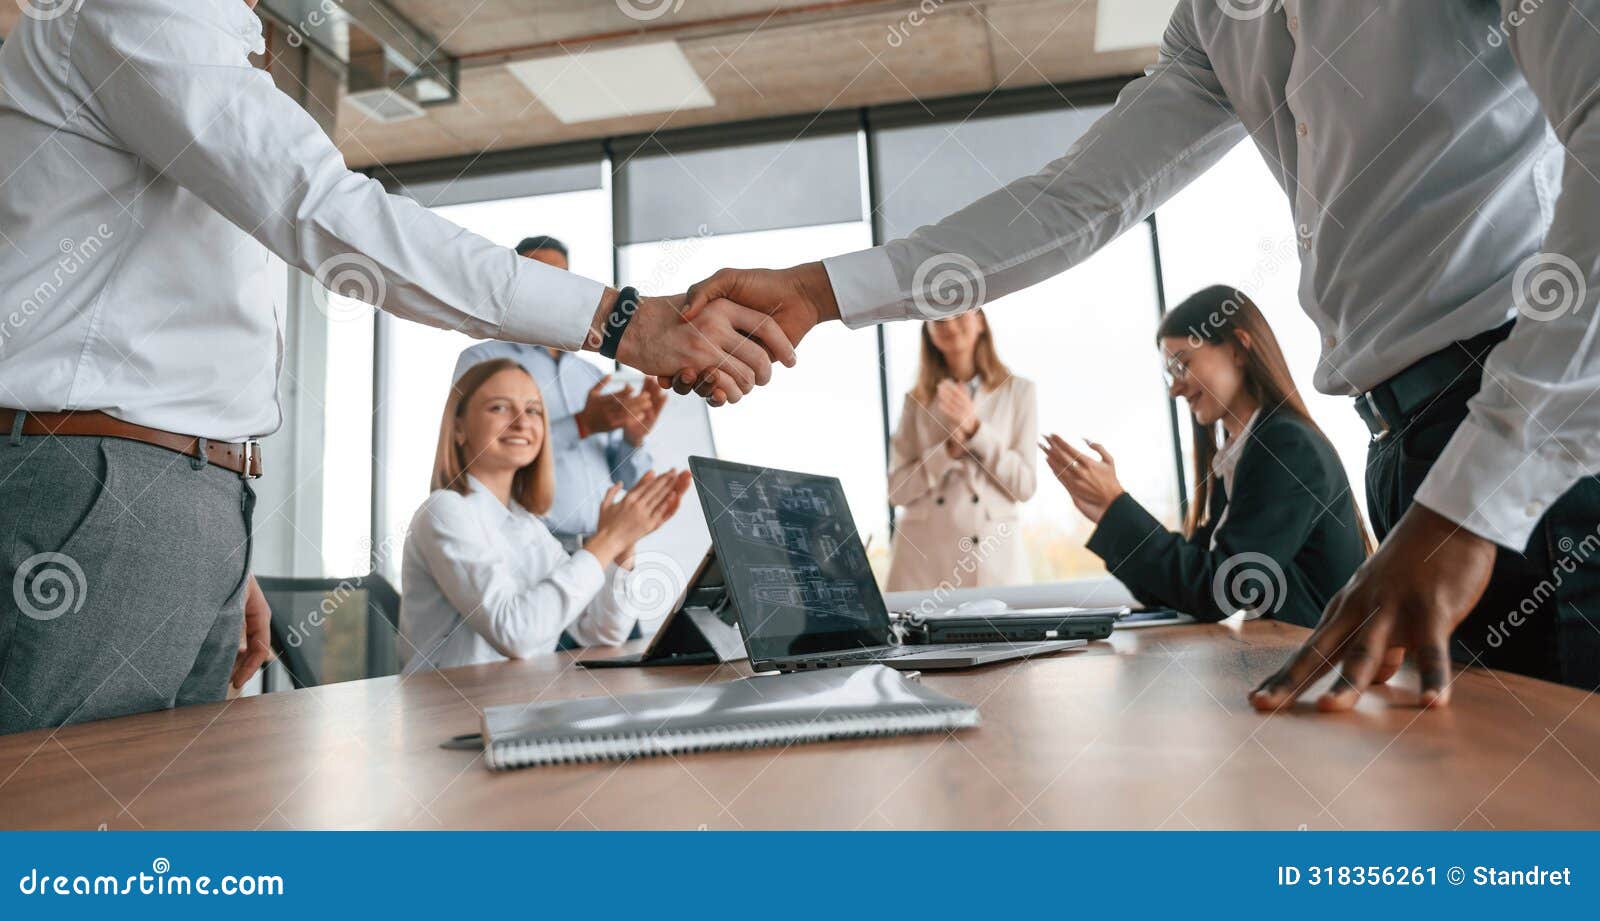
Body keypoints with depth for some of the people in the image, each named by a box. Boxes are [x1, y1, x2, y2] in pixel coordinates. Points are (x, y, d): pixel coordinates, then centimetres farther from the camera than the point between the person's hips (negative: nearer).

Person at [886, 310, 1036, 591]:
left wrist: (975, 428, -10)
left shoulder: (1017, 391, 6)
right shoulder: (917, 399, 8)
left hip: (993, 555, 0)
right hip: (922, 555, 1)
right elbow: (897, 489, 3)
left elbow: (1024, 486, -1)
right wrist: (950, 450, -11)